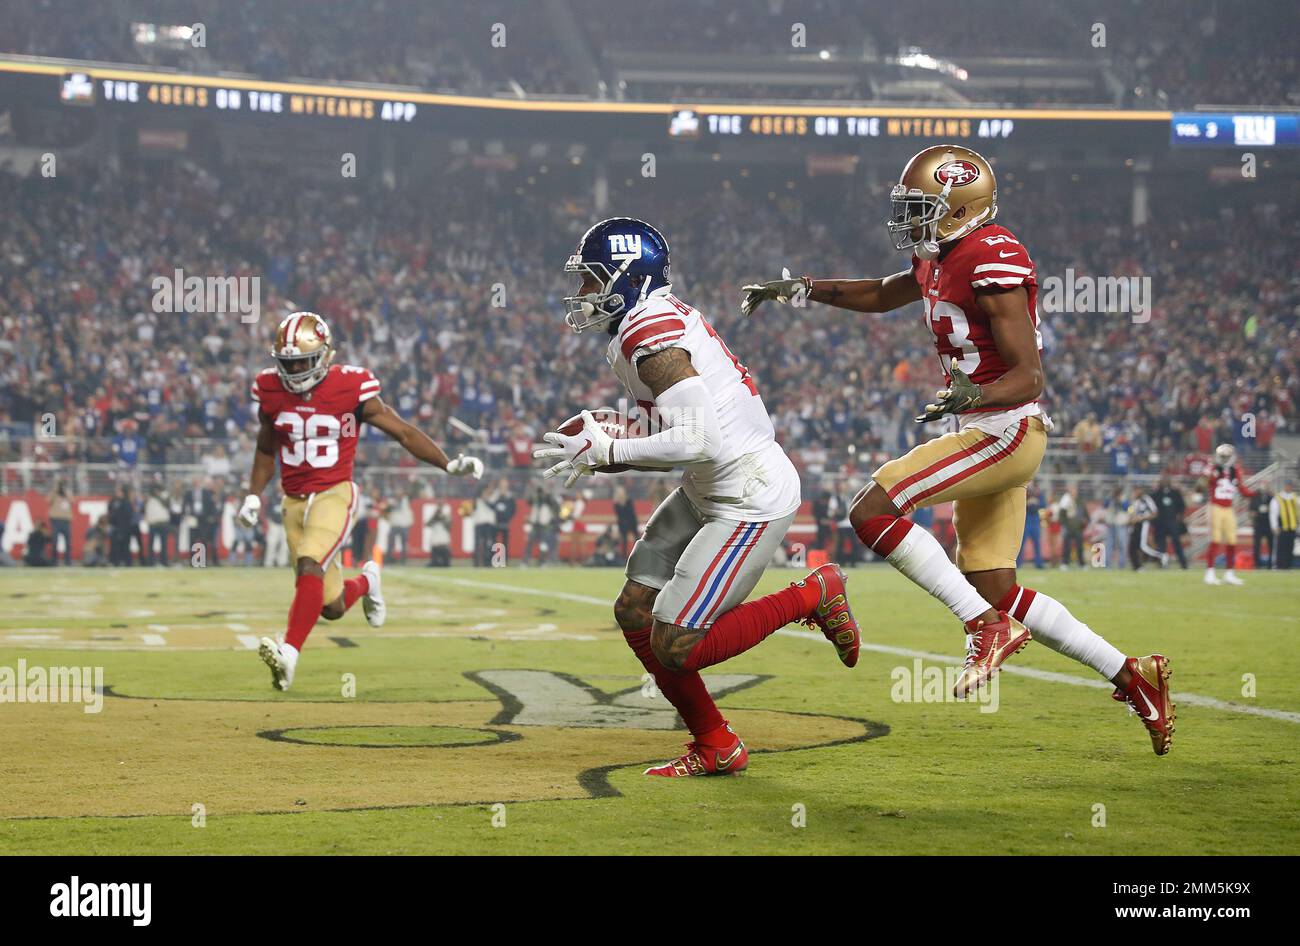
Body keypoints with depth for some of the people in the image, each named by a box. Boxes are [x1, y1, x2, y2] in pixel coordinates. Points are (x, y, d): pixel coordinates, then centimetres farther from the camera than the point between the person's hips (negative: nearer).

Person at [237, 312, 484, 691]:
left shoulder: (350, 389, -10)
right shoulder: (272, 391, 2)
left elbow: (403, 432, -4)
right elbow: (266, 451, 18)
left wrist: (449, 464, -12)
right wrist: (253, 496, 6)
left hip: (334, 494, -4)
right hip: (294, 501, 4)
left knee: (310, 565, -31)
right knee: (332, 607, 6)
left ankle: (289, 653, -34)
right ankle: (365, 582, 39)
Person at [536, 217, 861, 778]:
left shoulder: (650, 334, -21)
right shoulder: (662, 318, 10)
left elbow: (696, 442, -28)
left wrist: (606, 450, -18)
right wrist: (605, 454, 3)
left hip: (750, 499, -10)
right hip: (708, 493, 10)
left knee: (676, 648, -9)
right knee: (635, 613, 10)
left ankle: (814, 596, 5)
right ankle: (715, 748, 20)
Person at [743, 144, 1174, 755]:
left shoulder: (994, 264, -18)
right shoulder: (942, 259, 11)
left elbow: (1028, 376, -20)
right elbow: (881, 296, 31)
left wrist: (973, 396, -38)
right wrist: (799, 288, 23)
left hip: (1005, 430, -10)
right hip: (987, 435, 10)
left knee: (872, 510, -16)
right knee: (998, 590, 10)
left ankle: (988, 628, -11)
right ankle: (1132, 675, 16)